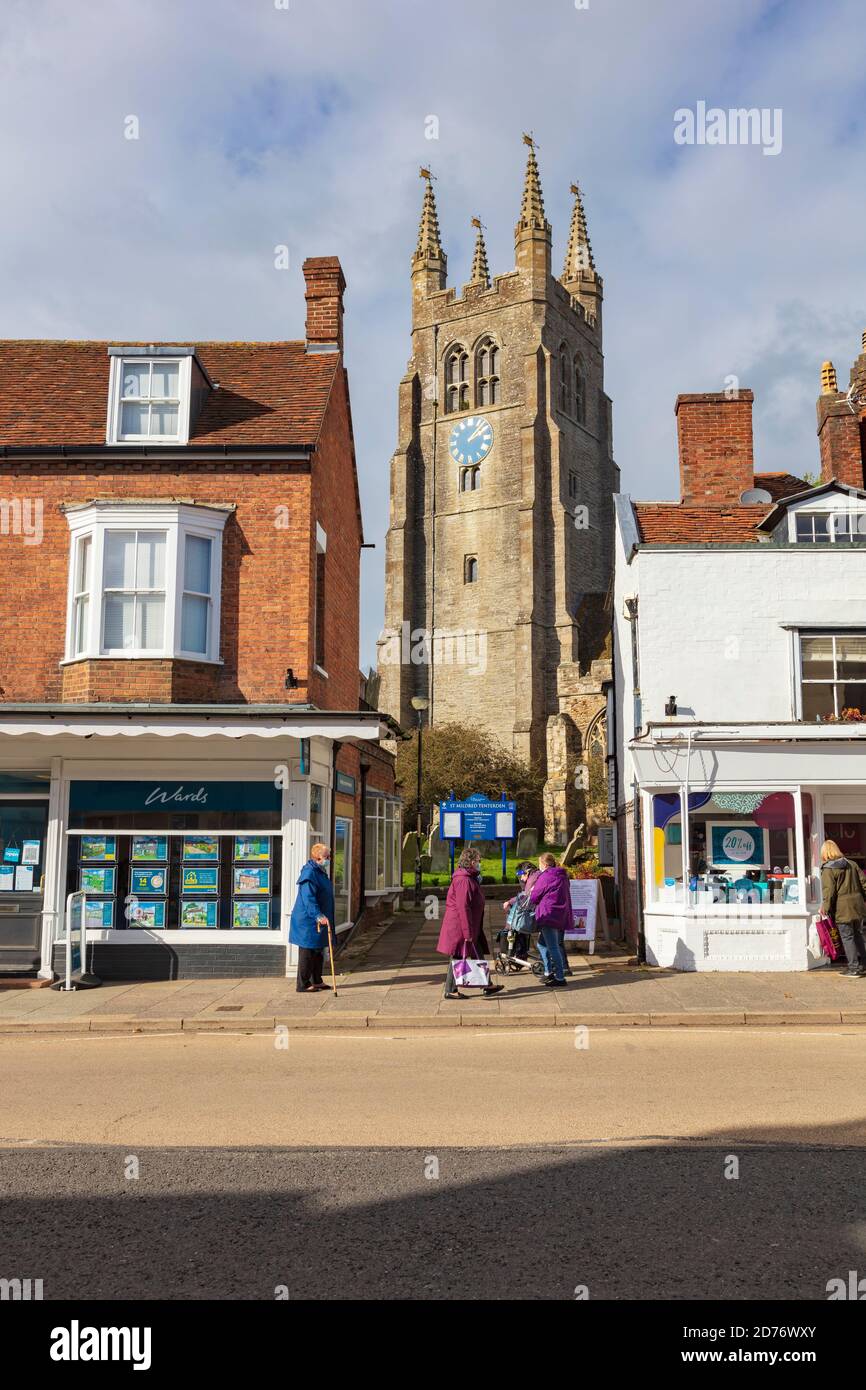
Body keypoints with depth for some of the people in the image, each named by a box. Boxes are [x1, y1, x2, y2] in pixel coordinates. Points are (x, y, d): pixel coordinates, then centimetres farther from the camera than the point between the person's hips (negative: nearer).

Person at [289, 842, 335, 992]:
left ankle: (316, 981, 27)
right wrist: (319, 916, -33)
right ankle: (303, 984, 4)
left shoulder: (320, 872, 13)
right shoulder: (309, 873, -19)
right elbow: (308, 899, -27)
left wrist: (322, 916, 23)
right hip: (308, 920, -10)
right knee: (307, 951, -3)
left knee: (318, 951, 16)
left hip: (318, 920, 10)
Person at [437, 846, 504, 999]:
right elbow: (463, 907, -24)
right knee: (457, 957, -2)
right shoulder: (464, 880, -20)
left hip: (471, 927, 11)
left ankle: (487, 986, 20)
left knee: (478, 955, 13)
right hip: (459, 926, -11)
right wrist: (467, 932, -24)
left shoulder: (470, 879, 15)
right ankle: (450, 991, 6)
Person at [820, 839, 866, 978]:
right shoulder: (852, 864, 9)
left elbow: (828, 892, -16)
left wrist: (826, 909, -9)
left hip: (842, 909, -6)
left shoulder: (828, 869, -11)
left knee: (847, 937, 2)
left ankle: (854, 968, 3)